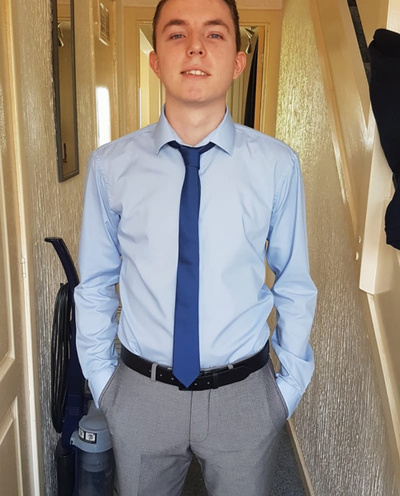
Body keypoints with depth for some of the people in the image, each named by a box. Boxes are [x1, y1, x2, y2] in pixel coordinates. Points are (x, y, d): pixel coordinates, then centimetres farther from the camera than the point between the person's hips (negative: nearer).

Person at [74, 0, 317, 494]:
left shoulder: (277, 165, -11)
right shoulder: (110, 166, -10)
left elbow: (294, 285, -1)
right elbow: (95, 285, 0)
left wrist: (292, 381, 4)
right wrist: (100, 378, 5)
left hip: (245, 396, 0)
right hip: (141, 396, 1)